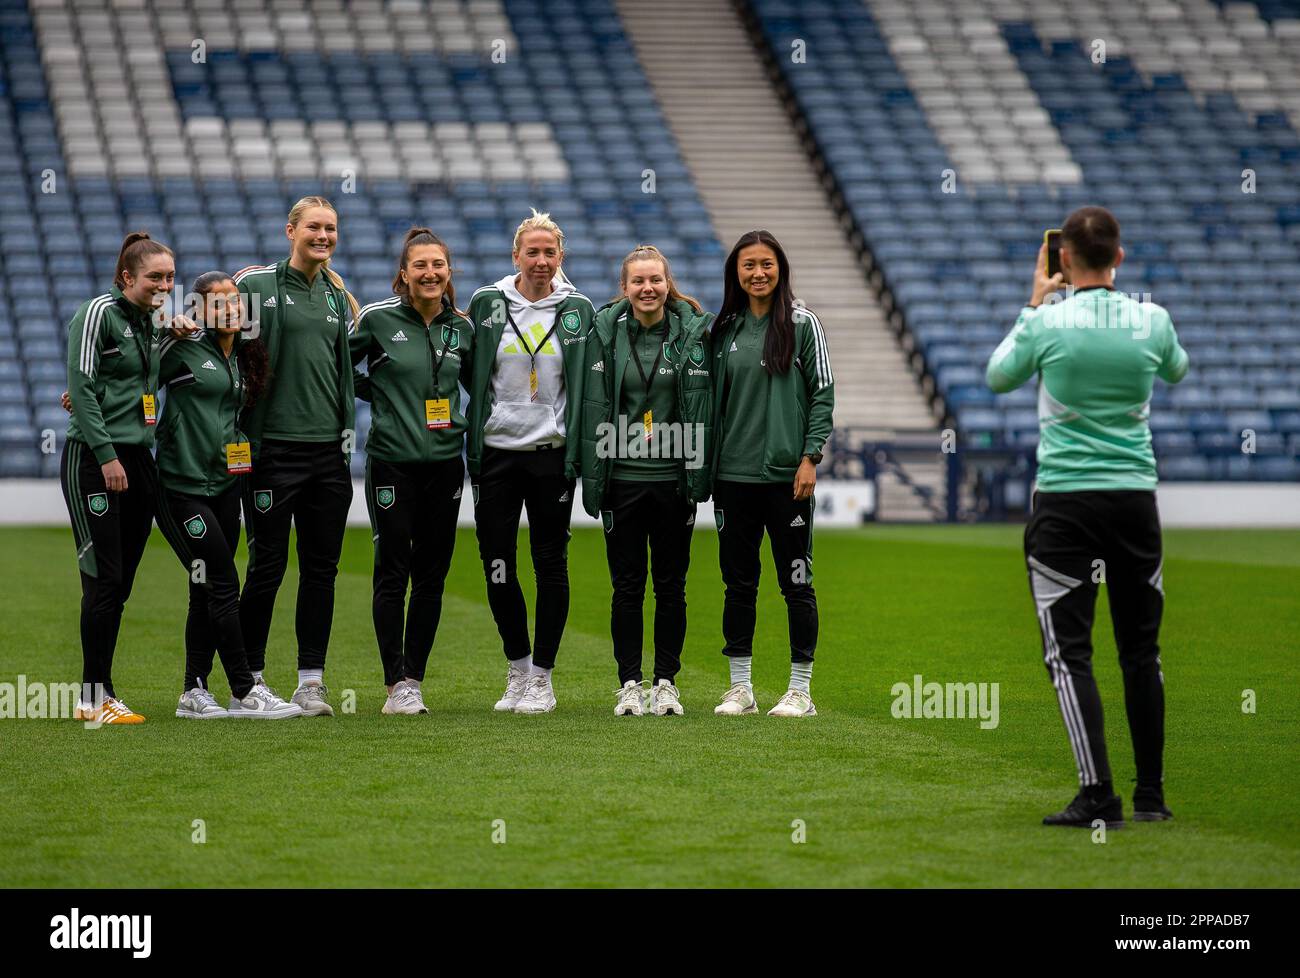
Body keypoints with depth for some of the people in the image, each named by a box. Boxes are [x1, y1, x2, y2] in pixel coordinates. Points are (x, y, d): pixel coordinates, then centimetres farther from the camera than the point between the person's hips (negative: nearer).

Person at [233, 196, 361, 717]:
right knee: (267, 564, -1)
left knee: (322, 567, 5)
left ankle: (311, 680, 11)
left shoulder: (336, 295, 14)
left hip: (329, 447, 5)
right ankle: (250, 676, 10)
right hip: (275, 445, -5)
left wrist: (348, 430, 15)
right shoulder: (259, 284, -3)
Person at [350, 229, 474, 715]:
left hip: (445, 462, 4)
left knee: (432, 575, 5)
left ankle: (414, 680, 13)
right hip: (391, 461, -4)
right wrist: (381, 395, 0)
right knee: (392, 574, -4)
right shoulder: (378, 319, -4)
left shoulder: (461, 327, 7)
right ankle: (396, 686, 1)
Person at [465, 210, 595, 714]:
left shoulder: (578, 308, 2)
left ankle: (542, 680, 9)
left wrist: (578, 450, 3)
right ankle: (518, 668, 18)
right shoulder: (487, 303, 1)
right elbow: (469, 371, 13)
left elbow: (590, 383, 7)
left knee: (551, 566, 1)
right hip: (496, 450, 1)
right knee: (496, 565, 1)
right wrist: (492, 409, 6)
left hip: (552, 453, -1)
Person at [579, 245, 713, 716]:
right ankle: (629, 683, 12)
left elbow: (703, 407, 1)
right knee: (627, 585, 4)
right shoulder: (606, 332, 0)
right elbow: (595, 407, 0)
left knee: (671, 584, 6)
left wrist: (700, 476, -4)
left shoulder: (693, 330, 0)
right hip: (623, 478, 0)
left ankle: (666, 682, 14)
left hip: (674, 478, 0)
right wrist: (592, 479, -5)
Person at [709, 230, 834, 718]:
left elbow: (823, 394, -2)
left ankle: (800, 690, 5)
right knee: (738, 582, 7)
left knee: (796, 581, -1)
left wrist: (810, 457, -10)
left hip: (787, 475, -4)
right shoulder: (725, 329, 10)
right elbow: (715, 398, 15)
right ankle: (740, 687, 14)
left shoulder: (802, 323, 0)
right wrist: (709, 463, 10)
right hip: (733, 474, 4)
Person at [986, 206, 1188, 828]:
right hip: (1135, 497, 3)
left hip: (1065, 500, -3)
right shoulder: (1151, 319, -2)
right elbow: (1177, 370, 21)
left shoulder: (1048, 321, -10)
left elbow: (998, 377, 9)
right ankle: (1150, 793, 18)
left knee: (1069, 653, -2)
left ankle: (1098, 794, -12)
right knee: (1141, 650, 13)